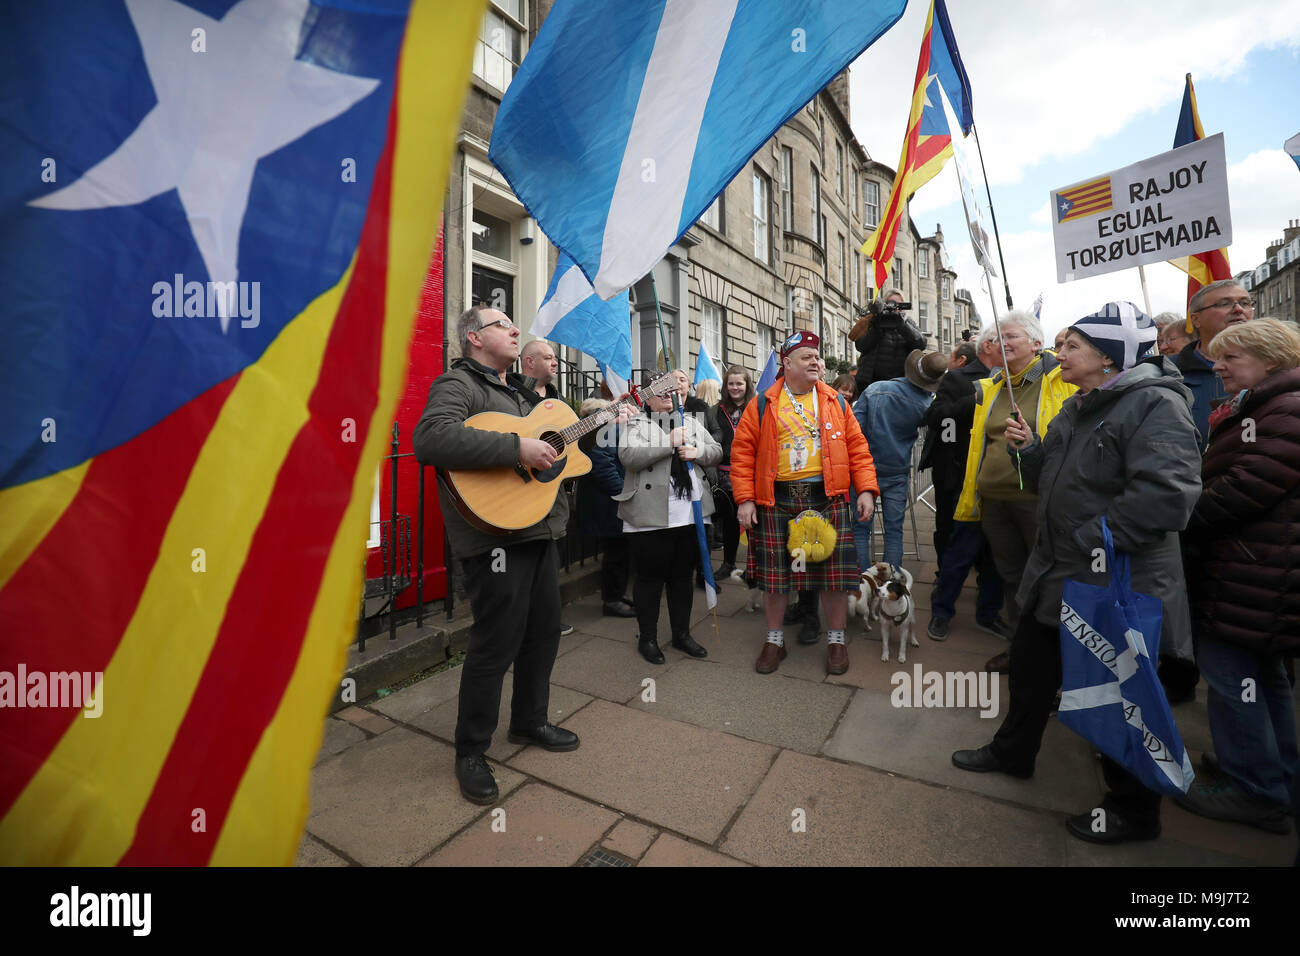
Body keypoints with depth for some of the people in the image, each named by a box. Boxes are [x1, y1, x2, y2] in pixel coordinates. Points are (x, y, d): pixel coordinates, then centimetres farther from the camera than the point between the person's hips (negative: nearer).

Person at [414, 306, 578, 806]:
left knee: (544, 632, 17)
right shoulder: (458, 383, -6)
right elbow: (430, 439, -27)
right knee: (497, 643, -2)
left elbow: (554, 440, 30)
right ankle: (471, 752, 21)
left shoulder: (517, 394, 24)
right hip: (497, 535, -9)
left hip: (539, 529, 9)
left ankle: (530, 721, 39)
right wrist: (516, 447, -28)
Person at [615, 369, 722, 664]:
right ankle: (646, 638, 23)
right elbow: (628, 455, -18)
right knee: (650, 578, 6)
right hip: (650, 517, -5)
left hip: (689, 515, 5)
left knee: (683, 576, 16)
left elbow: (717, 451, 13)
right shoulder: (636, 423, -1)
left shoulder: (691, 422, 16)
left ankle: (682, 634, 32)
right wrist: (669, 443, -20)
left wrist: (698, 451, -8)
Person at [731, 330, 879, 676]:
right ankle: (775, 640, 27)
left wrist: (866, 489, -1)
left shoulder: (835, 402, 10)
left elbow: (857, 447, 9)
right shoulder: (763, 404, 3)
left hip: (827, 498, 2)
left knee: (834, 571, 5)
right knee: (774, 573, 7)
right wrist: (745, 499, -7)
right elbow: (742, 452, 0)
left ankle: (836, 640, 28)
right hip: (776, 501, -1)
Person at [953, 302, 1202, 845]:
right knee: (1031, 663, 20)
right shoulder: (1078, 407, 11)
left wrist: (1091, 540, -24)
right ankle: (1013, 753, 42)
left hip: (1117, 584, -9)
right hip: (1057, 572, 9)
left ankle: (1134, 811, 33)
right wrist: (1028, 449, 0)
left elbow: (1167, 495, -29)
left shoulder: (1155, 403, -17)